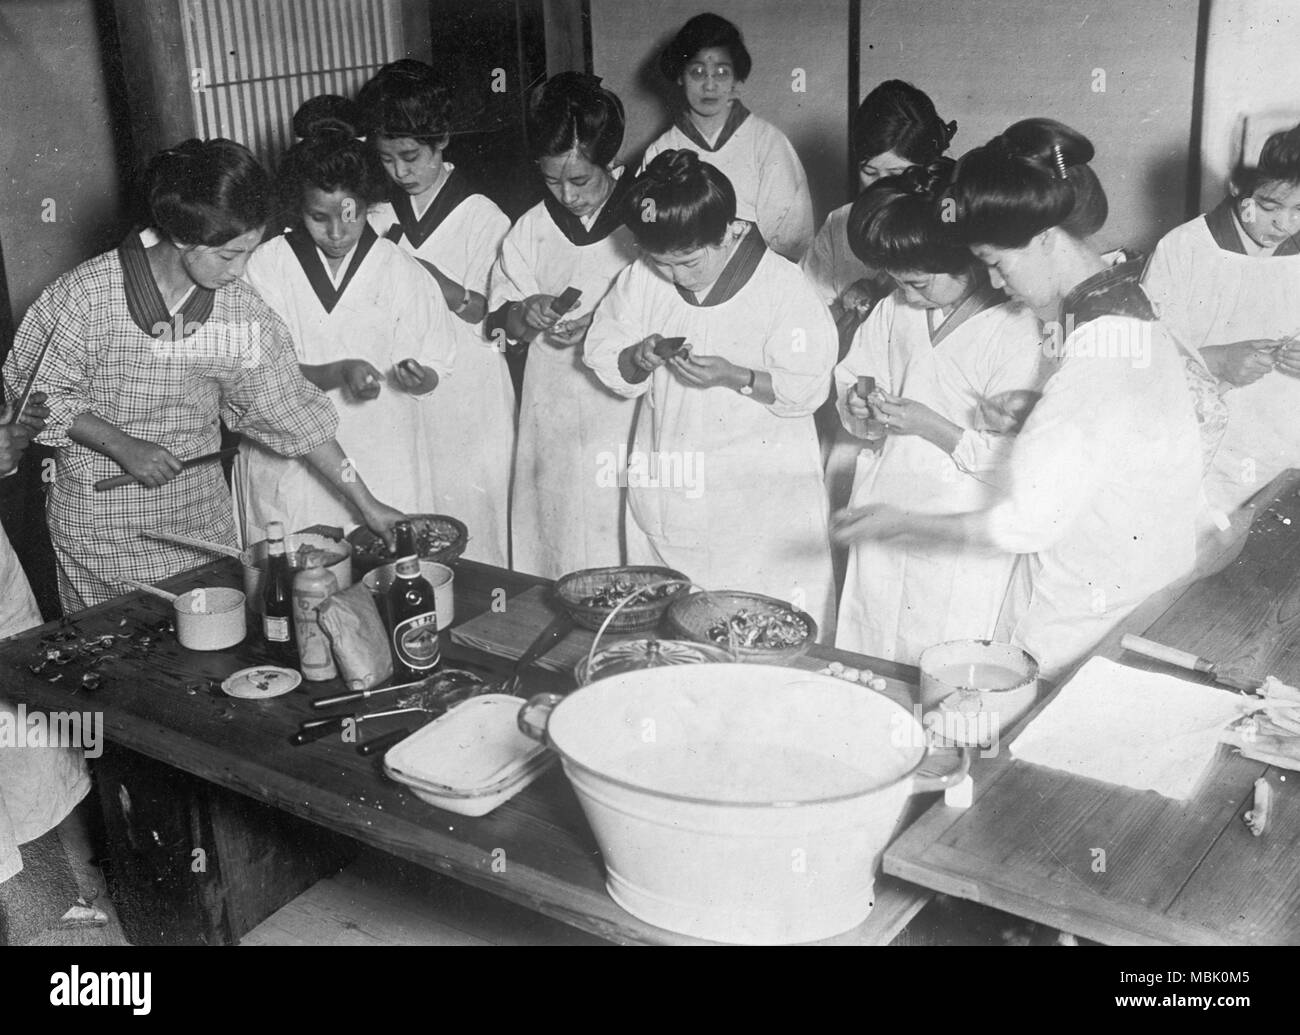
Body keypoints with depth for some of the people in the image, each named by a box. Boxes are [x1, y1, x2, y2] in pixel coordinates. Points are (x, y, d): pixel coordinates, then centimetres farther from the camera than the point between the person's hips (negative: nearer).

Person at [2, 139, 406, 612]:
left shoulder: (241, 310, -5)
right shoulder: (86, 294, -16)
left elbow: (292, 412, -2)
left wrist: (366, 505, -4)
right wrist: (122, 447, -19)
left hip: (203, 518, 4)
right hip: (102, 530, -3)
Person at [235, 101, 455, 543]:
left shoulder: (400, 270, 1)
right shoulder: (266, 267, -3)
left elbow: (436, 369, 3)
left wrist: (418, 377, -20)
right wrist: (337, 374, -21)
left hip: (384, 467, 1)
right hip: (292, 468, -1)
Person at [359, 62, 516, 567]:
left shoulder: (482, 217, -5)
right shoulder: (380, 219, 9)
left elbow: (497, 319, -8)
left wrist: (429, 275, -19)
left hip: (469, 410, -4)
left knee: (473, 546, 1)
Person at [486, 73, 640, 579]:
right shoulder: (532, 229, 6)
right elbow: (499, 321, 10)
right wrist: (523, 314, -13)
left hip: (631, 411, -3)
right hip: (555, 417, 3)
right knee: (556, 545, 8)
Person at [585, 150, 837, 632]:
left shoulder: (782, 285, -13)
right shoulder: (642, 279, -1)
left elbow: (809, 386, -12)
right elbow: (602, 354, 7)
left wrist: (734, 376, -25)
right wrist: (637, 359, -15)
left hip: (760, 501, -4)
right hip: (667, 499, 4)